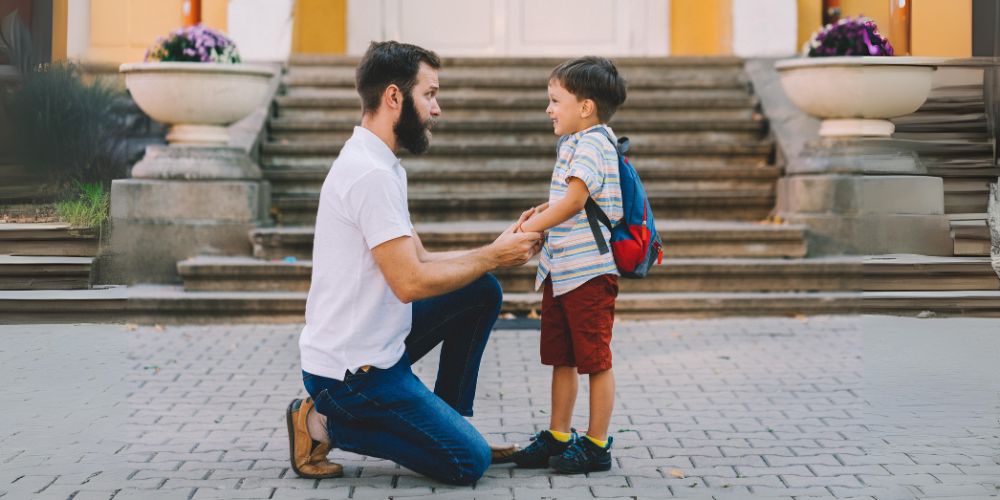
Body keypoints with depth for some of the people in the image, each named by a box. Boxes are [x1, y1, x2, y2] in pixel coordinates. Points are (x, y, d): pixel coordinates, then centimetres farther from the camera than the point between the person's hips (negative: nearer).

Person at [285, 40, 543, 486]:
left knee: (482, 292, 11)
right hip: (352, 369, -10)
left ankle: (449, 423, 15)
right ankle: (326, 423, -2)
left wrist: (499, 252, 1)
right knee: (469, 461, -7)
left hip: (377, 343, 10)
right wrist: (492, 257, -11)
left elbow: (419, 261, 11)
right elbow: (411, 282, -23)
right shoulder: (371, 174, -22)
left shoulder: (377, 165, 11)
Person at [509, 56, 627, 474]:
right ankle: (558, 436, 24)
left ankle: (596, 445, 7)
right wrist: (546, 210, 11)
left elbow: (574, 200, -24)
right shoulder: (574, 143, 16)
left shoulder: (592, 143, -14)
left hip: (589, 271, -10)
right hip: (560, 269, 10)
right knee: (561, 359, 15)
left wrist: (531, 227, -22)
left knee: (596, 360, 0)